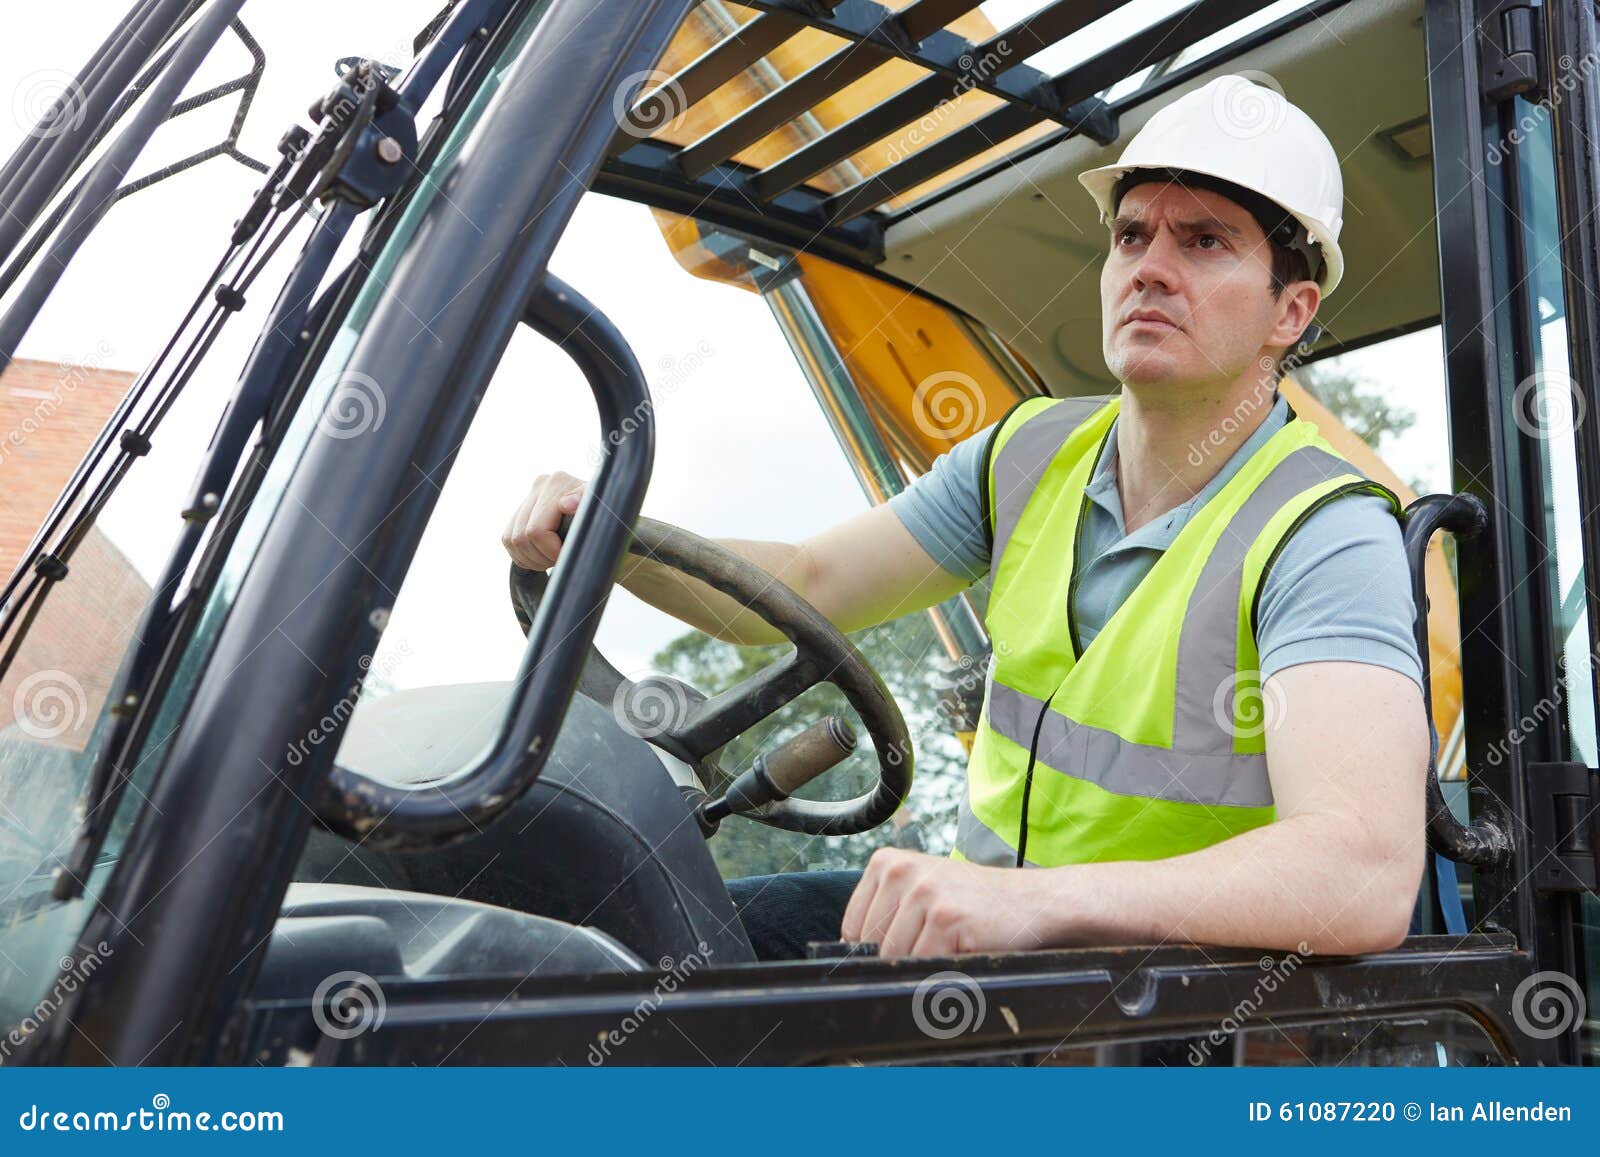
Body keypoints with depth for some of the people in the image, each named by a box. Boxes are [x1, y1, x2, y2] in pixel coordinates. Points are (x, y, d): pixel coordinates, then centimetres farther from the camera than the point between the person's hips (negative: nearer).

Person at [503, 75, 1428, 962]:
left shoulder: (1325, 536, -19)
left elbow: (1368, 879, -34)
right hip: (982, 914, 6)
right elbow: (802, 587, 8)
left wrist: (1035, 898, -47)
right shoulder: (1035, 454, 3)